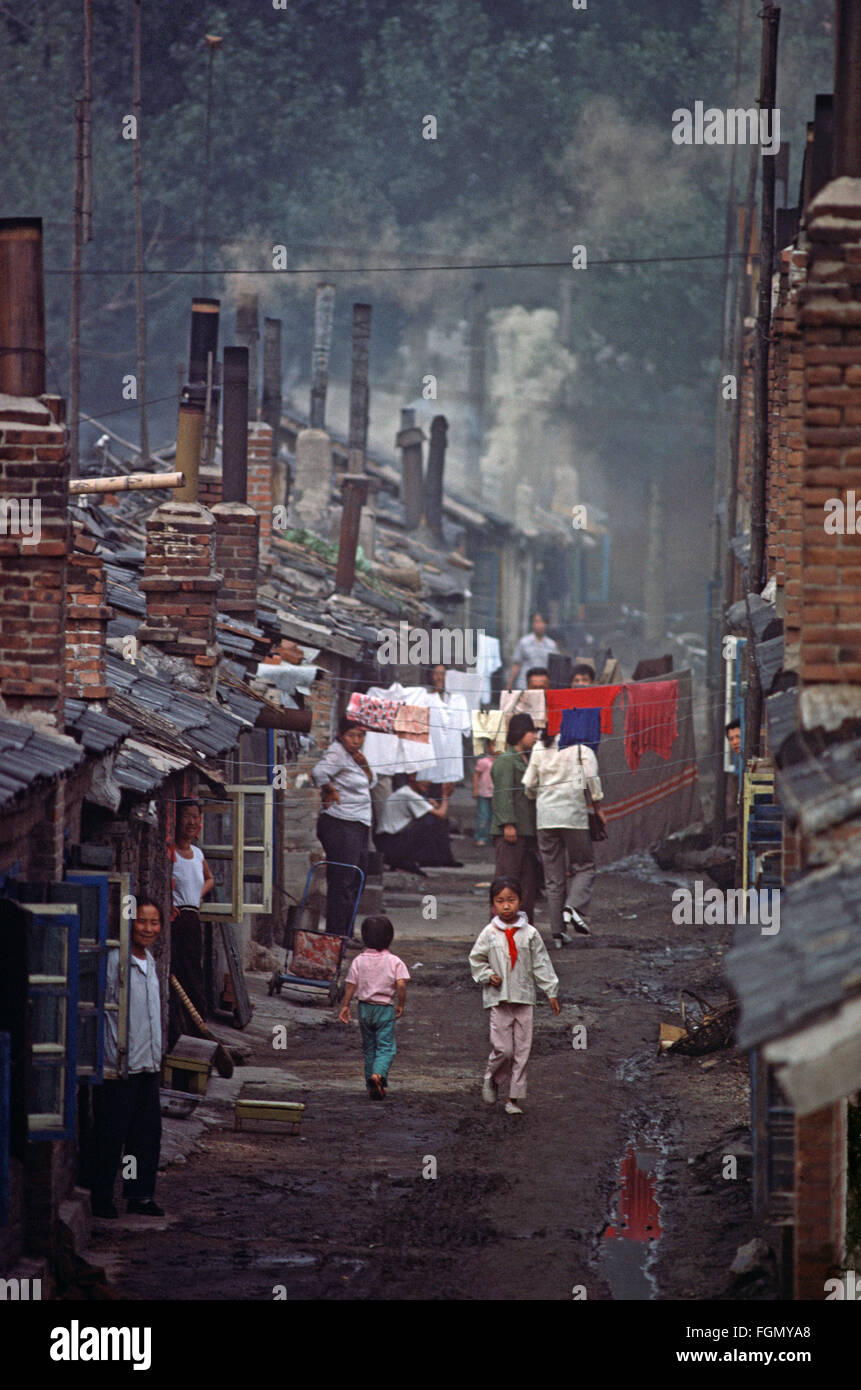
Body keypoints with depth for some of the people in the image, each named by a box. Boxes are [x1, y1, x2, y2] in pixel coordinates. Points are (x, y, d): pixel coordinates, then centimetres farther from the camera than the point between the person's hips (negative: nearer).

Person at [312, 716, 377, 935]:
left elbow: (371, 783, 19)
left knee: (356, 882, 14)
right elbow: (319, 771, -32)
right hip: (340, 825, -10)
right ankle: (336, 935, -11)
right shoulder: (337, 753, -13)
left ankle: (345, 935, 22)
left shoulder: (353, 754, 15)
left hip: (359, 825, 10)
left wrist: (364, 765, -1)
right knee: (342, 883, -11)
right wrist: (330, 790, -15)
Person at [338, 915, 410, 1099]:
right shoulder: (394, 962, -8)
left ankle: (372, 1087, 14)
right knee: (386, 1046, -1)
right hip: (385, 1008, -3)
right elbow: (401, 984, -16)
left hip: (365, 1007, 3)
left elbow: (351, 985, -1)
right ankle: (379, 1074, -29)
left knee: (369, 1047, 13)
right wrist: (401, 1004, -2)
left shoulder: (359, 960, -1)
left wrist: (345, 1006, 8)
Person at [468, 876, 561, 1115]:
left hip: (524, 997, 1)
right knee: (502, 1048, -8)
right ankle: (491, 1079, 22)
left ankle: (514, 1098, 9)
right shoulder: (489, 933, -1)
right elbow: (476, 959, 10)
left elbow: (541, 964, 5)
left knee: (522, 1049, 1)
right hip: (498, 999, -1)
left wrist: (551, 992, 3)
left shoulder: (530, 933, 0)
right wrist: (488, 976, -7)